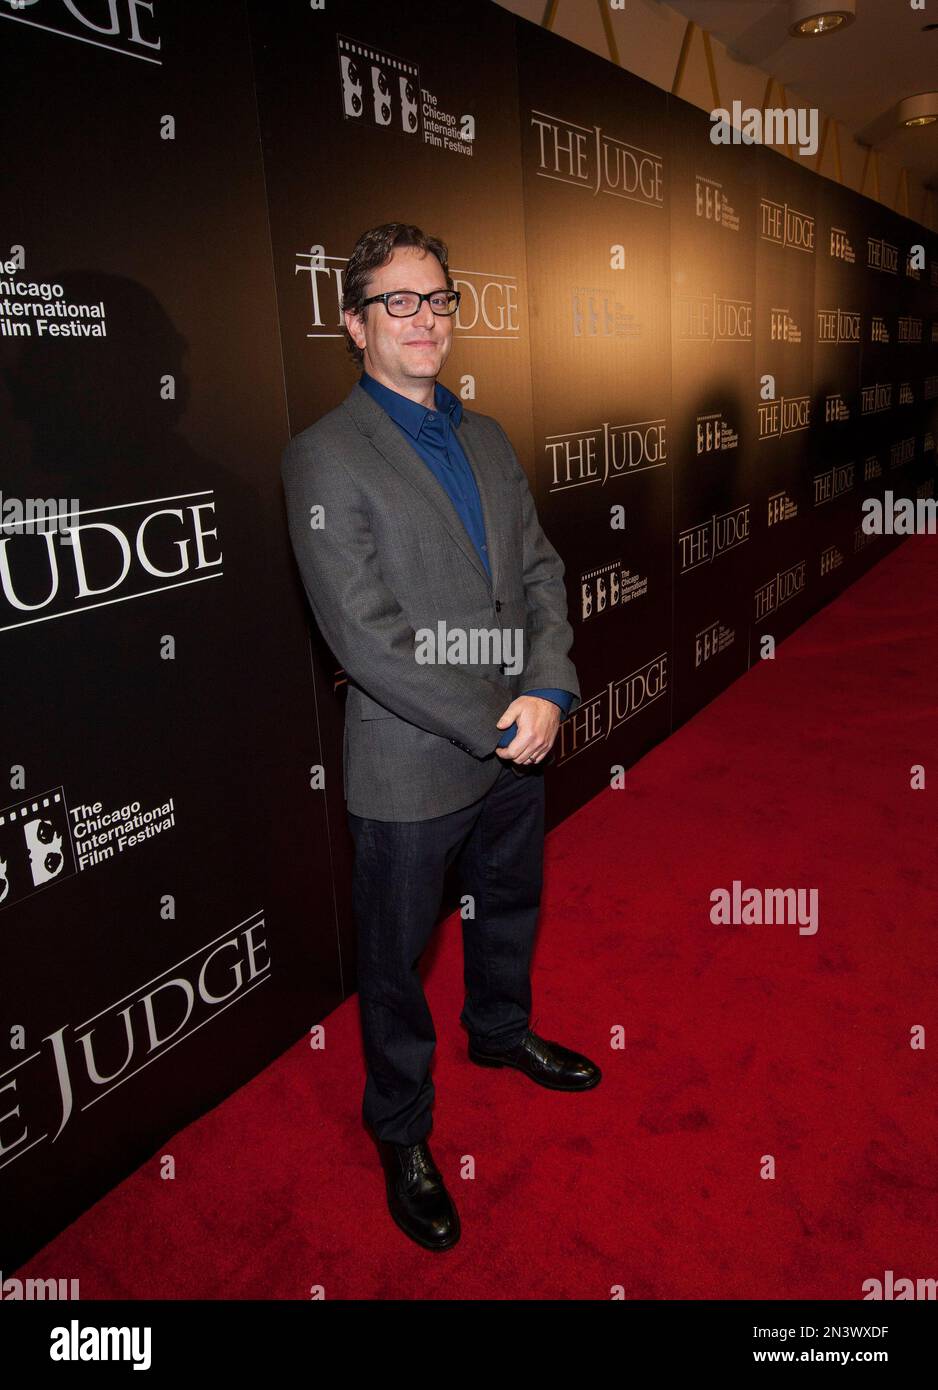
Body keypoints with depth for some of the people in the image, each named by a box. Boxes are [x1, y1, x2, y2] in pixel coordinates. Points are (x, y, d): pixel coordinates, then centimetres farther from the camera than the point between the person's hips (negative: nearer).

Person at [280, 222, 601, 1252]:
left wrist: (546, 691, -11)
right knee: (396, 958, 12)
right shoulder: (325, 456, -14)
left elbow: (540, 571, 5)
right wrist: (493, 726, -17)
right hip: (411, 768, -6)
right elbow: (364, 636, -20)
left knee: (509, 909, 27)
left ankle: (501, 1032, 55)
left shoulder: (487, 439, 8)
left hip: (516, 746, 7)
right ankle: (401, 1135, 36)